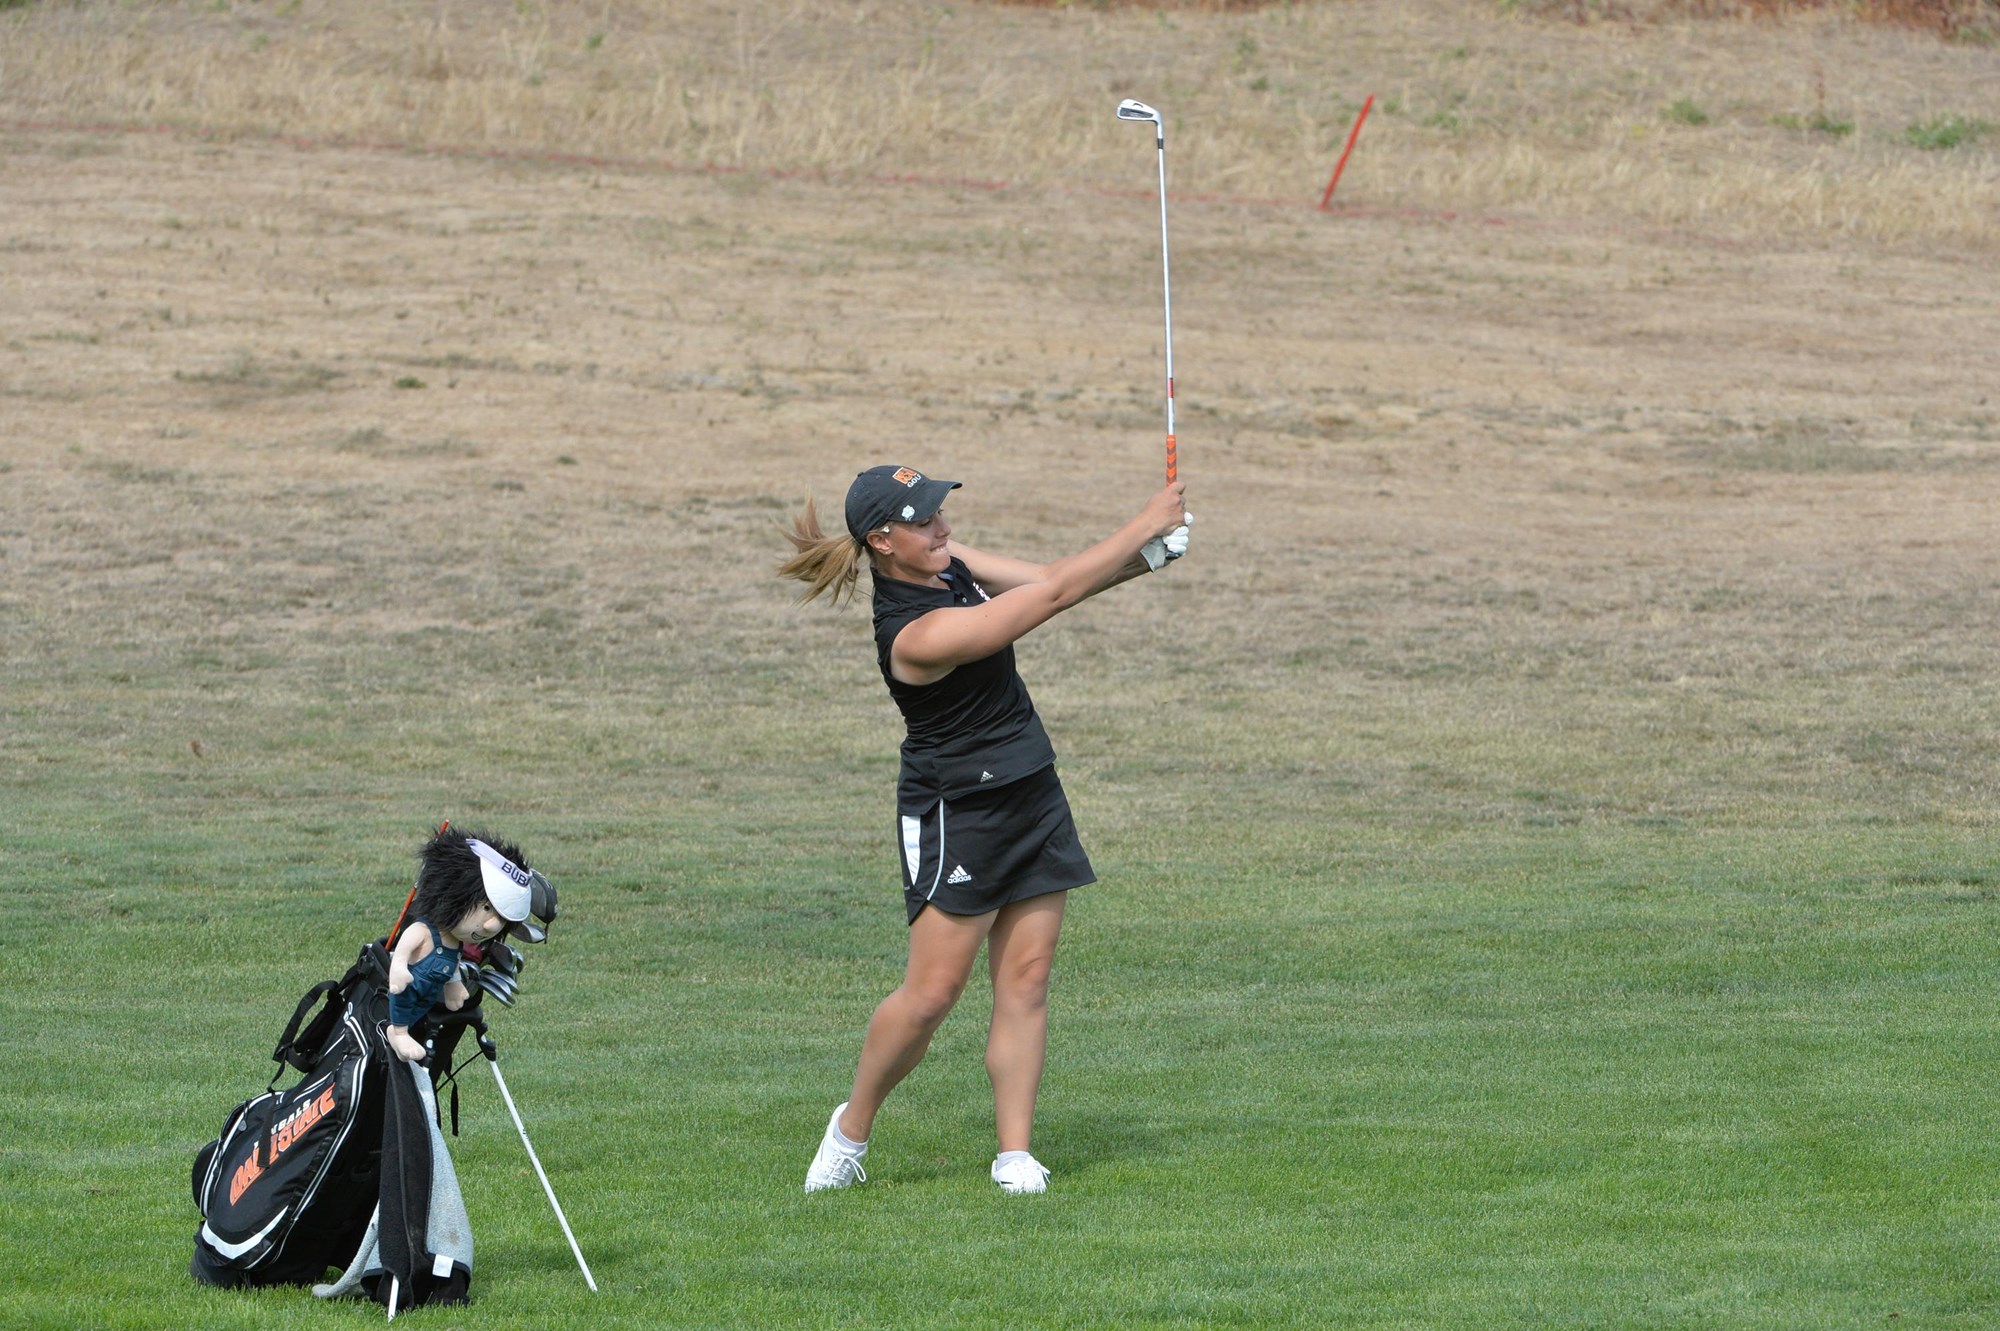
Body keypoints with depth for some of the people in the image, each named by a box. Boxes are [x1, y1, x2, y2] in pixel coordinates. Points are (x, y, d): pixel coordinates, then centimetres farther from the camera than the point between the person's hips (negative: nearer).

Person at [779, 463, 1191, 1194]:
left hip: (1030, 797, 8)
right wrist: (1145, 525, -19)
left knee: (1026, 978, 3)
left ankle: (1015, 1151, 6)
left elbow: (1044, 578, 5)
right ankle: (851, 1127, 15)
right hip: (956, 812, -8)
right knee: (932, 992, -6)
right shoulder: (915, 636, -27)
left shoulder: (946, 561, 0)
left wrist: (1144, 556, -13)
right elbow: (1052, 596, -25)